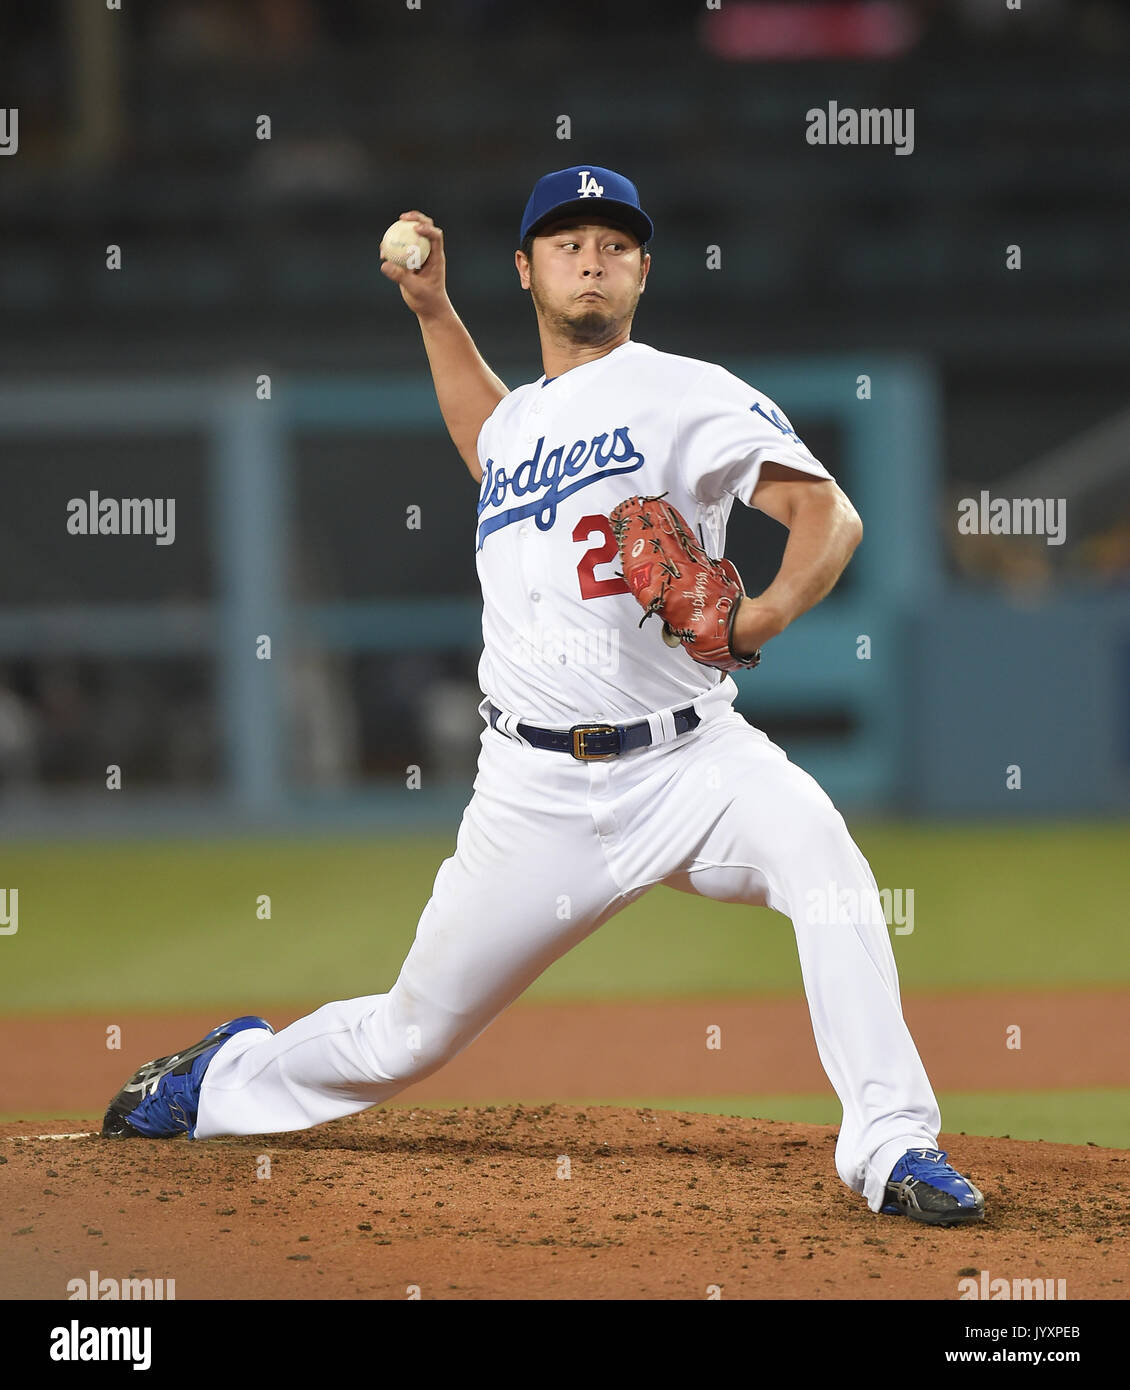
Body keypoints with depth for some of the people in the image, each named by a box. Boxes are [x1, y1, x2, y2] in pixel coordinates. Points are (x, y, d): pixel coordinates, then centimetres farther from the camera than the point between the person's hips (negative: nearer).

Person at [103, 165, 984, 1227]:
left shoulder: (687, 396, -2)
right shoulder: (517, 418, 17)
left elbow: (828, 511, -14)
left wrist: (771, 610, -33)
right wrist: (431, 310, 37)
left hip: (688, 760, -4)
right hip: (538, 791, 4)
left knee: (820, 855, -34)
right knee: (411, 1033, 8)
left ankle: (891, 1147, -31)